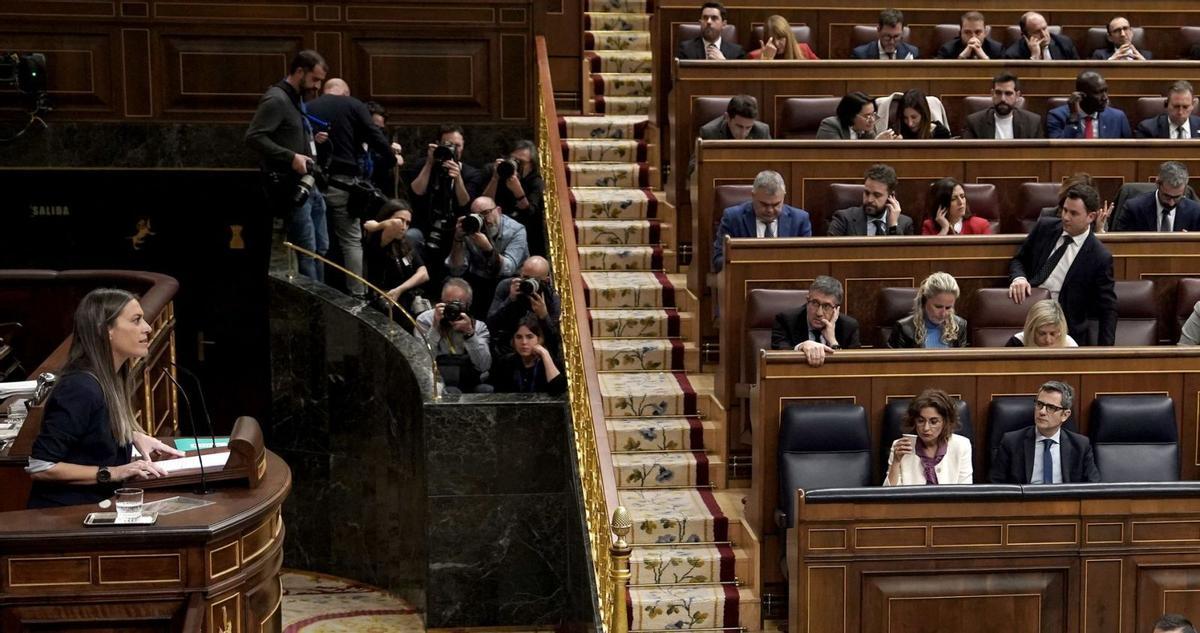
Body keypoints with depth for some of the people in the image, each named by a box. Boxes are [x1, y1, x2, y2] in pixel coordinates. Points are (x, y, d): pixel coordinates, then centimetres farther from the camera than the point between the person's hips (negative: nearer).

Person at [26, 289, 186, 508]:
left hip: (95, 506, 8)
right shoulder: (81, 389, -19)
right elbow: (38, 467, -20)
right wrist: (112, 473, -20)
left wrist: (135, 436, 8)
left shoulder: (114, 379, 6)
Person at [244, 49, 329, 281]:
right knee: (307, 251, -7)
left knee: (321, 248, 15)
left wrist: (312, 140, 9)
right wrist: (290, 157, -25)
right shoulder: (276, 99, -14)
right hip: (291, 188, -10)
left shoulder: (296, 99, 16)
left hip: (308, 184, 10)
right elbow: (253, 137, -22)